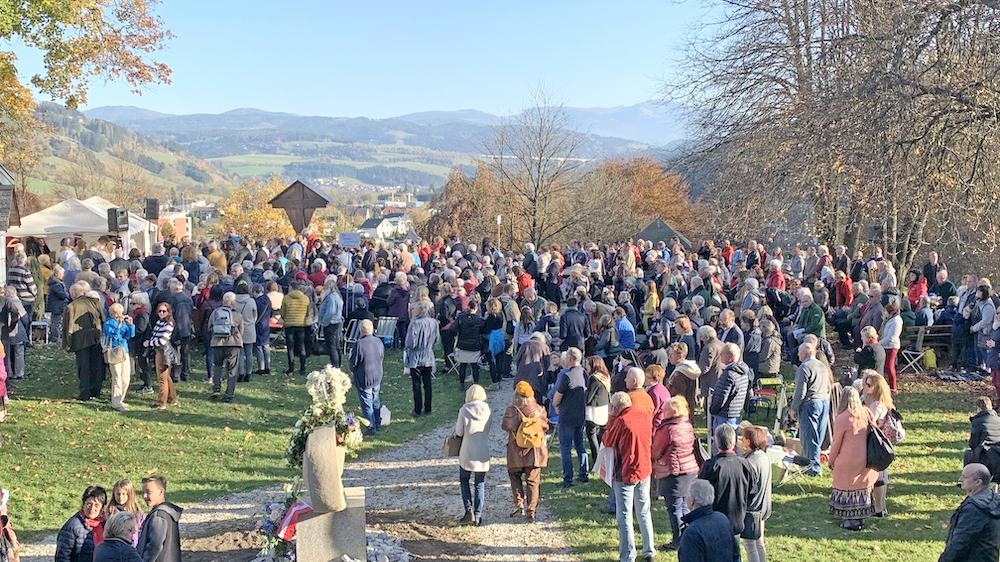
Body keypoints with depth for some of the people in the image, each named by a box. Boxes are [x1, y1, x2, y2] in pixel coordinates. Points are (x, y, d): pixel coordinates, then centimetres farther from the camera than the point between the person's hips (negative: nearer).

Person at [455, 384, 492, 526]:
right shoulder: (487, 410, -5)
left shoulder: (464, 410, -12)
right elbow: (488, 429, 4)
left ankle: (469, 511, 3)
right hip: (483, 453, 2)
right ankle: (478, 515, 11)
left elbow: (459, 432, -8)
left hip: (467, 453, -2)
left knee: (464, 481, 16)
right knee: (480, 484, 12)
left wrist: (457, 424, 11)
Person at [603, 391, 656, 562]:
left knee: (624, 516, 2)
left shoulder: (621, 421, -20)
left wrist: (611, 419, -3)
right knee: (644, 513, 18)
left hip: (625, 474, -6)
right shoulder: (646, 415, -1)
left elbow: (607, 442, -6)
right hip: (644, 471, 6)